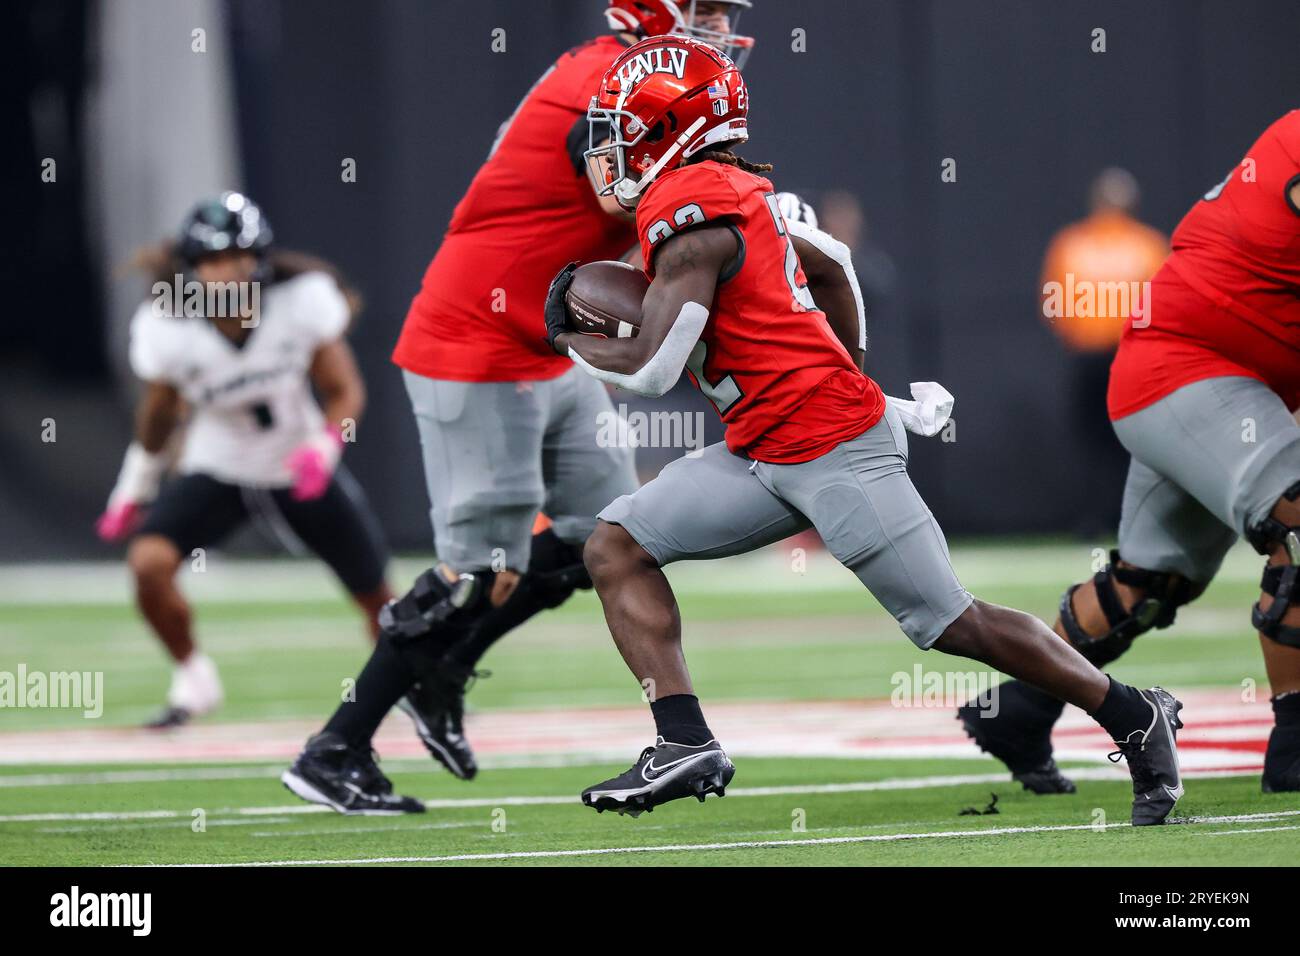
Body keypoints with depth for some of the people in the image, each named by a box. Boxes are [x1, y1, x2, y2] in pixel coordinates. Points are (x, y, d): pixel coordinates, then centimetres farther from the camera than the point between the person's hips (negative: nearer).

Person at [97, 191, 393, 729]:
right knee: (148, 559, -26)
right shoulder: (165, 326, -21)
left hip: (302, 468, 0)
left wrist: (324, 447, -30)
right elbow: (158, 415, -1)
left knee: (376, 594, 5)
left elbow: (345, 391, -11)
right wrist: (133, 491, 9)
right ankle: (193, 679, -2)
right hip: (216, 470, 0)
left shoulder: (304, 298, -23)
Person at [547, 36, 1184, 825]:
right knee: (617, 548, 2)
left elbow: (653, 369, -19)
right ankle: (686, 745, -5)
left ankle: (1137, 720, 9)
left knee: (952, 625, -4)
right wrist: (849, 371, 36)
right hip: (767, 456, 10)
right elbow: (830, 264, 26)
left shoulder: (691, 212, -17)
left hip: (835, 451, -10)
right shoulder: (736, 190, 11)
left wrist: (568, 339, -1)